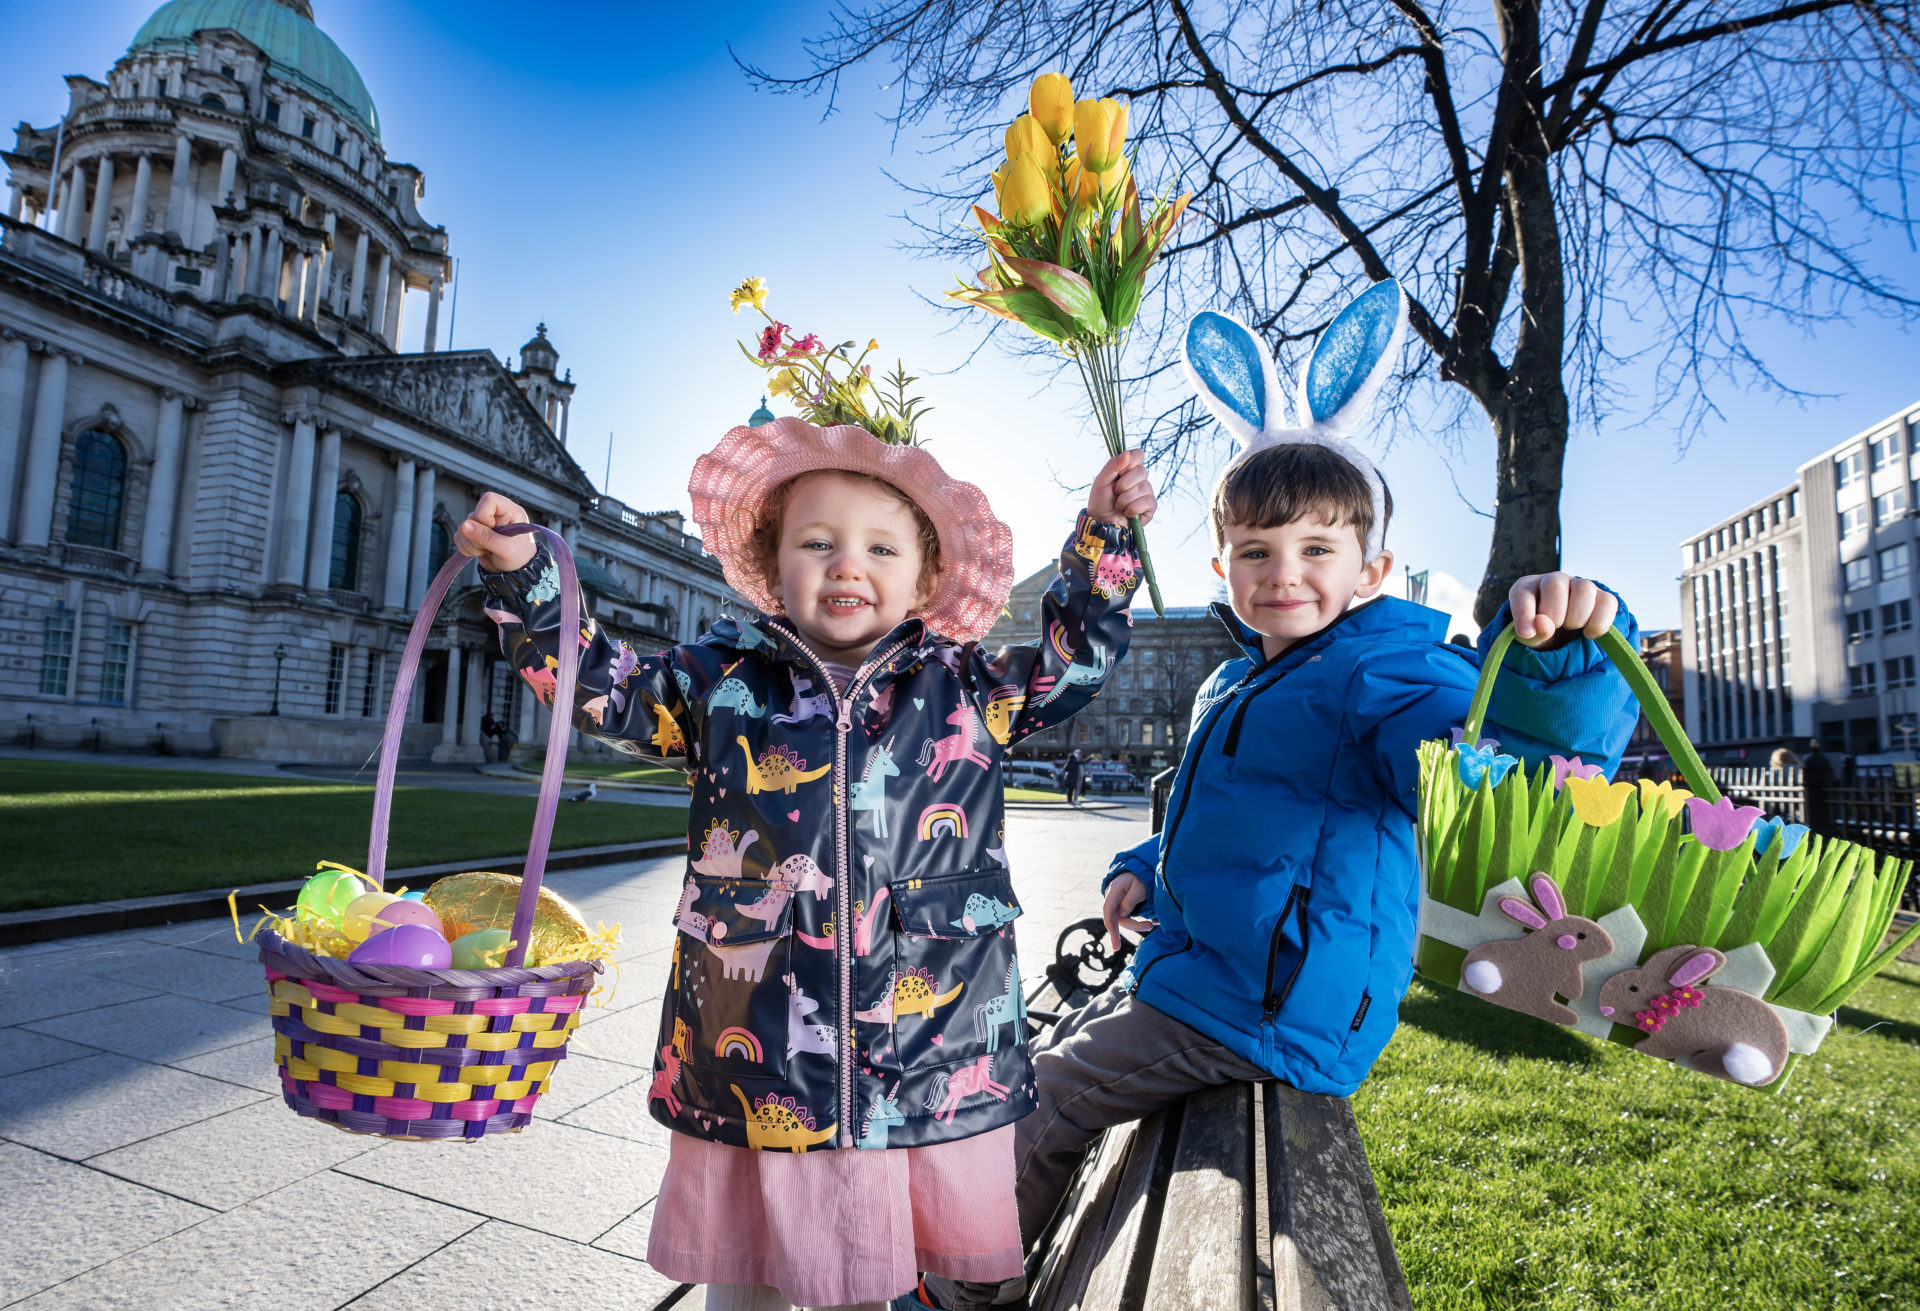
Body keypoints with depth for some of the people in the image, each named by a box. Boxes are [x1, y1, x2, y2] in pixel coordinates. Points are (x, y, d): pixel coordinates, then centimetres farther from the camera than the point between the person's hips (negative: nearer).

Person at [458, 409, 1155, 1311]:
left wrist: (1103, 531, -2)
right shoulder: (722, 680, 0)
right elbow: (600, 686, 4)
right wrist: (518, 573, -7)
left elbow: (1077, 655, 8)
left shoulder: (964, 691, 0)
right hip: (751, 1069, 0)